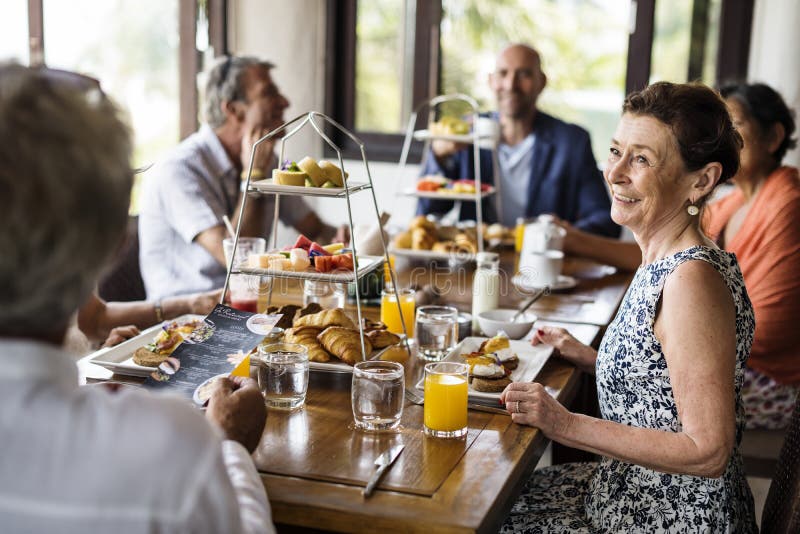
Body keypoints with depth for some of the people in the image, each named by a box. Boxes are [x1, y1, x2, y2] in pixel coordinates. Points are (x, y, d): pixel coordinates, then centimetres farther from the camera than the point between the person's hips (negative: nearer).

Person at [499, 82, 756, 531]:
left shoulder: (692, 280, -26)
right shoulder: (666, 263, 4)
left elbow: (708, 452, -25)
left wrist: (567, 425, -24)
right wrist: (588, 358, 8)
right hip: (640, 492, 9)